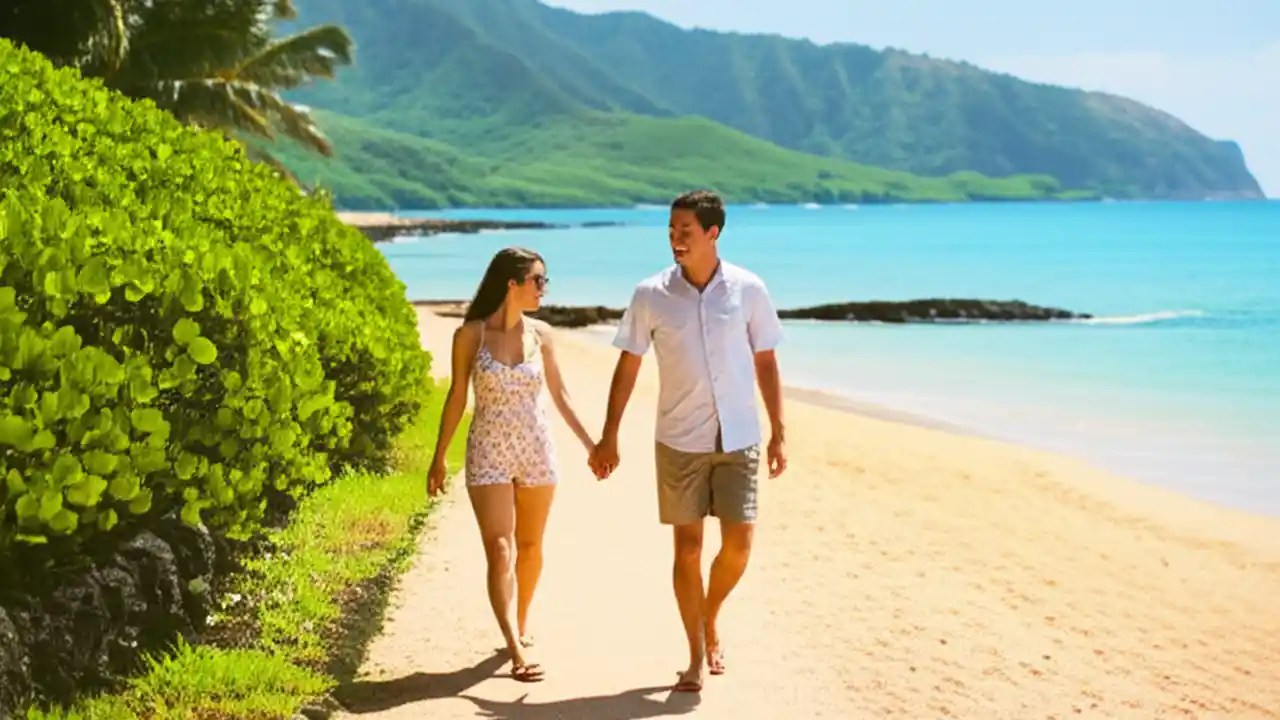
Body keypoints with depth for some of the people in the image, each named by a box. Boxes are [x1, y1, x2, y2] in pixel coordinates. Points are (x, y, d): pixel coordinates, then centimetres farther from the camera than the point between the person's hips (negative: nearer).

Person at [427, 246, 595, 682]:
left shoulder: (541, 334, 1)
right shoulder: (470, 335, -7)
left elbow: (559, 394, 10)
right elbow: (457, 397, 0)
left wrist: (590, 443, 8)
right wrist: (439, 458, 3)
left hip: (536, 451, 3)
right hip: (489, 454, -3)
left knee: (530, 547, 14)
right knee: (500, 552, -10)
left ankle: (522, 623, 35)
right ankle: (517, 650, -14)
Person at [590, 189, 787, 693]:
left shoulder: (749, 290, -2)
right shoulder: (651, 296, -3)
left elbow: (766, 363, 6)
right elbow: (628, 367, 4)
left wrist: (779, 433, 4)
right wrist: (609, 438, 3)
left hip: (738, 438, 0)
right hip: (680, 440, 0)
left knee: (739, 542, -4)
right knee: (687, 546, 2)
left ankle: (710, 620, 25)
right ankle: (697, 655, 14)